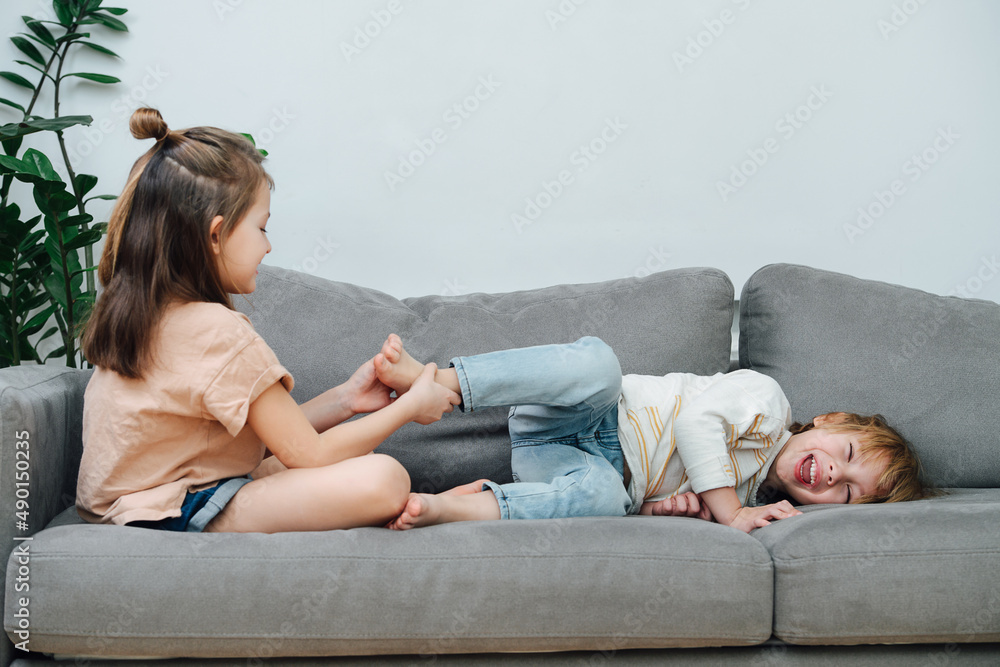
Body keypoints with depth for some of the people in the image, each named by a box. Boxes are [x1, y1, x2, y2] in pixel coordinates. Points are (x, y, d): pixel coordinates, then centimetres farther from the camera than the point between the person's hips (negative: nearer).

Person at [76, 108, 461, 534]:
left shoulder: (135, 312, 6)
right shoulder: (219, 332, -23)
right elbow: (309, 455, -16)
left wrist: (343, 400, 7)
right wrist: (411, 405, -5)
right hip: (179, 519, -10)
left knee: (359, 460, 18)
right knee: (382, 479, -24)